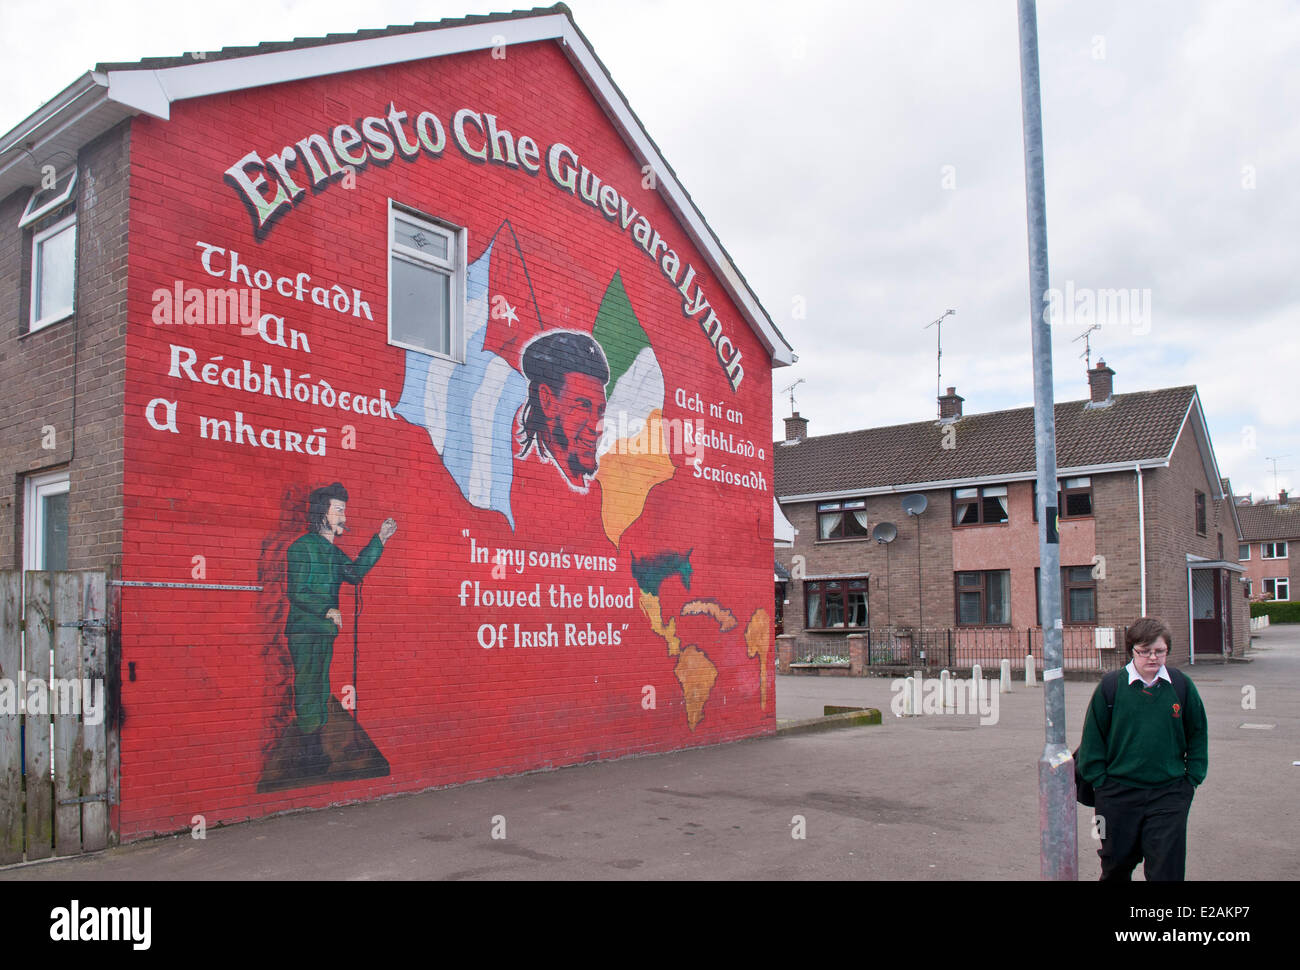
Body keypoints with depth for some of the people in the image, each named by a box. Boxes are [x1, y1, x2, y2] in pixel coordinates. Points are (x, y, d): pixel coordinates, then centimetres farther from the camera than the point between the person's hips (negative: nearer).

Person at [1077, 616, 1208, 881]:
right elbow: (1092, 737, 1)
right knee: (1117, 863, 13)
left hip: (1170, 793, 1)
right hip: (1119, 793, 0)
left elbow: (1198, 734, 10)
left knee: (1166, 867, 0)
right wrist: (1099, 779, -2)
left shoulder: (1182, 685, 0)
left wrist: (1193, 777, 6)